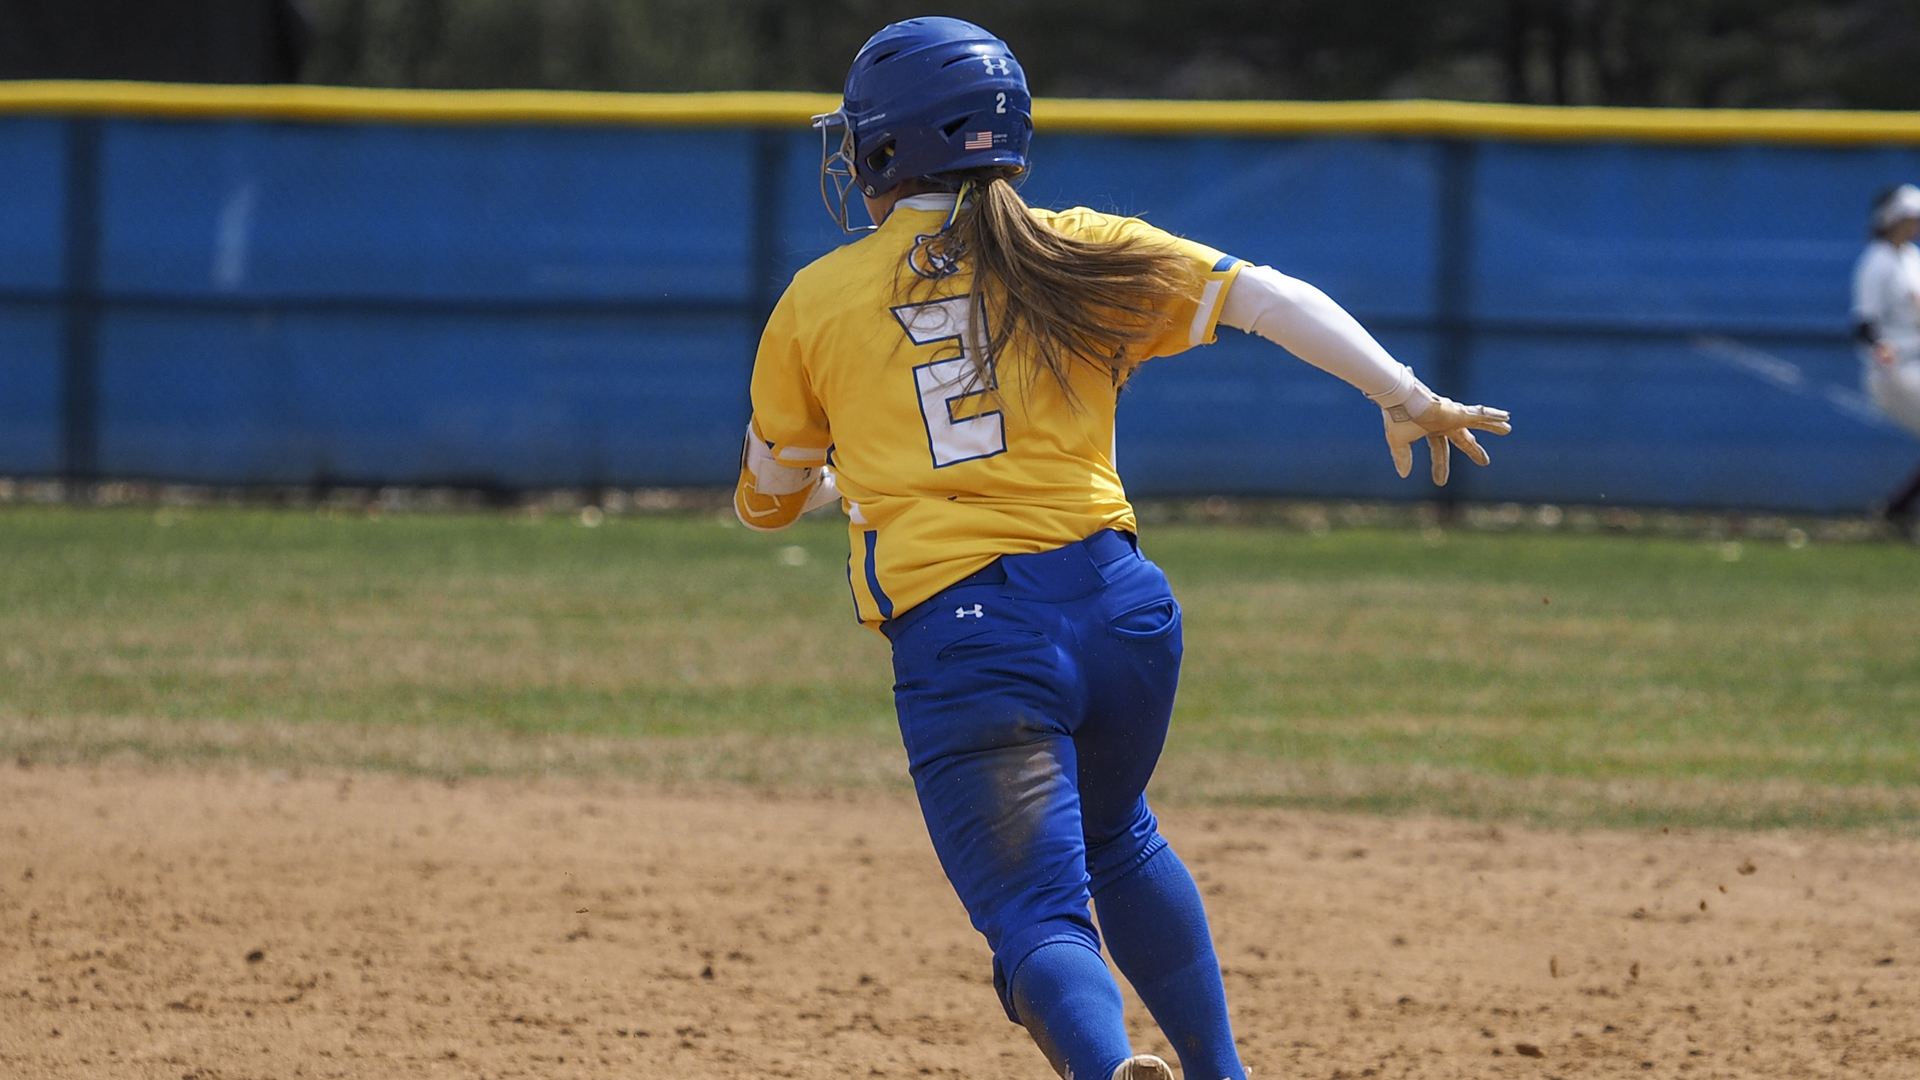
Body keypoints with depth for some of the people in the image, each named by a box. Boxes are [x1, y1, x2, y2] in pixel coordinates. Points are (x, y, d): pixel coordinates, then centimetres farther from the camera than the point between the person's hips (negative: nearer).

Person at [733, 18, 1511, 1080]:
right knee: (1113, 837, 30)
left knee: (1035, 912, -9)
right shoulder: (1072, 254, 10)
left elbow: (767, 496, 22)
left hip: (957, 635, -3)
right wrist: (1407, 400, 4)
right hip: (1115, 603, 4)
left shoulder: (815, 302, 9)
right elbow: (1268, 297, 1)